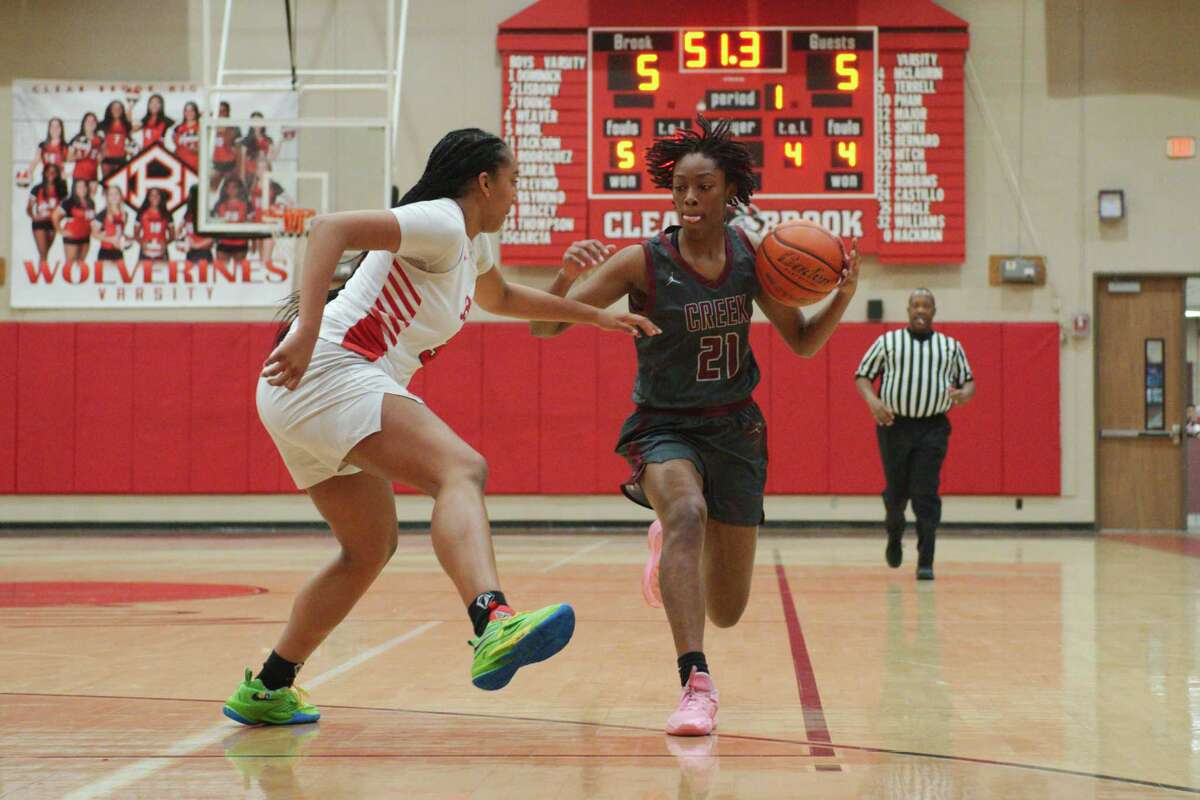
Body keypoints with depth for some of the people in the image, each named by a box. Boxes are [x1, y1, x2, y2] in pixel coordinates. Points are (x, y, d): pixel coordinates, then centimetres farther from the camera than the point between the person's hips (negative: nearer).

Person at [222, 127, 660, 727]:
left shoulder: (470, 243, 23)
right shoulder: (441, 223, -8)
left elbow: (501, 298, 46)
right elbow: (329, 227, -22)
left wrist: (597, 316, 48)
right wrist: (307, 329, -32)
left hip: (304, 404, 11)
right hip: (330, 372, -11)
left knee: (371, 549, 20)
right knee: (462, 470, -30)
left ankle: (266, 691, 27)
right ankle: (493, 626, -56)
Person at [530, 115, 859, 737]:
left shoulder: (750, 257, -4)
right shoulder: (643, 262, -14)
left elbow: (803, 342, 6)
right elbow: (543, 327, -17)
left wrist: (843, 294, -12)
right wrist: (567, 276, -37)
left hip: (734, 429, 4)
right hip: (664, 426, -3)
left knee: (727, 612, 9)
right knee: (687, 512, -39)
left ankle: (671, 538, 43)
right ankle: (696, 684, -41)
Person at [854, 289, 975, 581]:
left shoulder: (951, 346, 10)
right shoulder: (887, 342, 6)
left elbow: (968, 380, 18)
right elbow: (862, 376, 7)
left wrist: (965, 394, -6)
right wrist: (872, 400, -13)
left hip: (932, 428, 0)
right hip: (894, 425, 0)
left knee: (926, 495, -10)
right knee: (897, 491, 7)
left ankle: (925, 562, -9)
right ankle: (894, 537, 39)